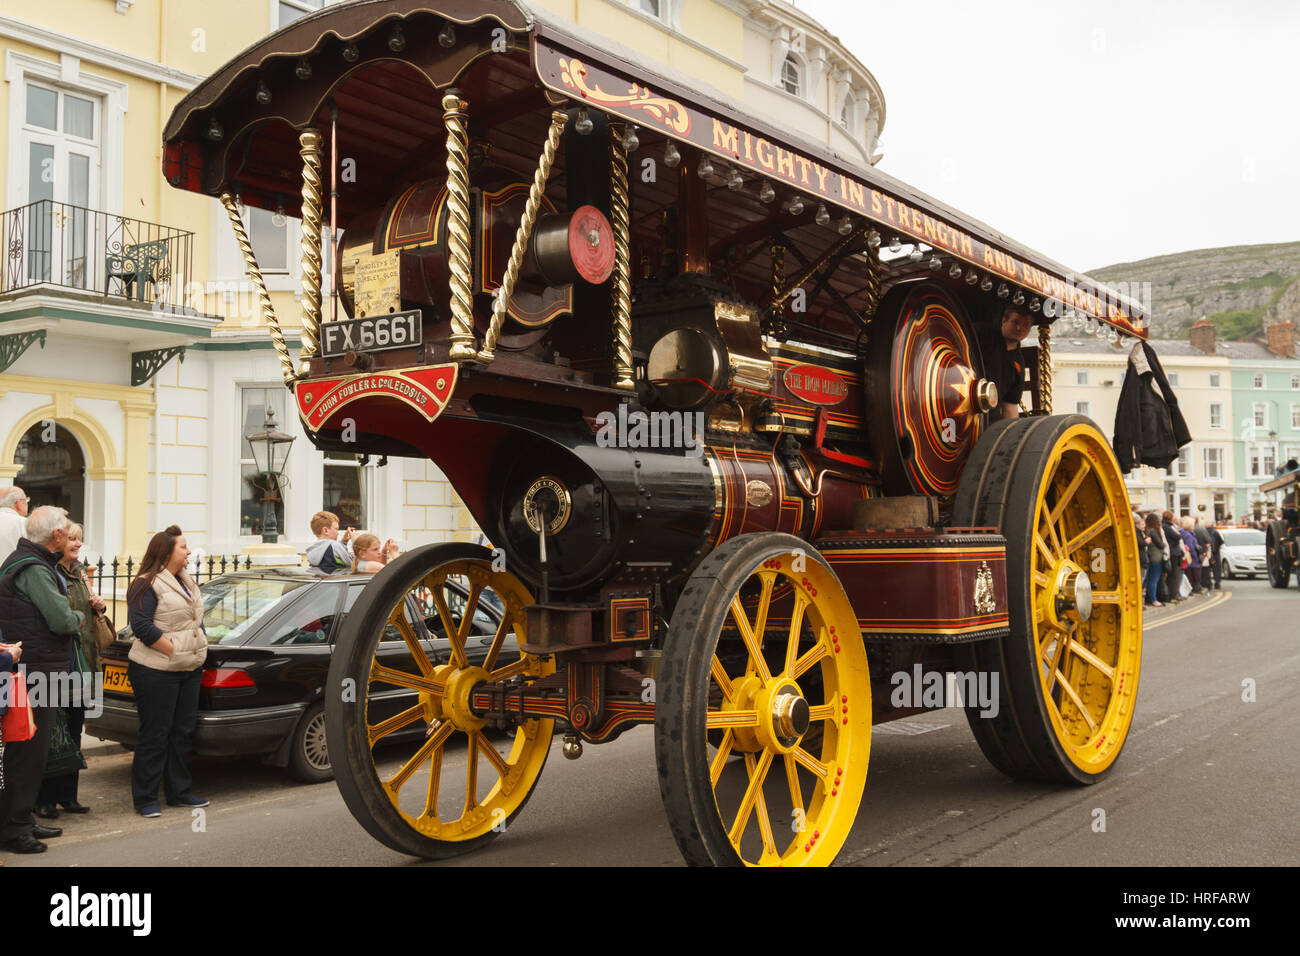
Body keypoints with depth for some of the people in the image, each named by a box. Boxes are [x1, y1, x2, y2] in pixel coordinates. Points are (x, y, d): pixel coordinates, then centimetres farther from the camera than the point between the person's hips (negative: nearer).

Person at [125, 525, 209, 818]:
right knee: (155, 735, -2)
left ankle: (179, 792, 22)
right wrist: (174, 650, -20)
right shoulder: (147, 584, -11)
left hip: (190, 670, 8)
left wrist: (199, 647, 11)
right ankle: (144, 799, 8)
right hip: (157, 672, -8)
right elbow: (141, 626, -20)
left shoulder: (187, 582, 16)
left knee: (183, 731, 12)